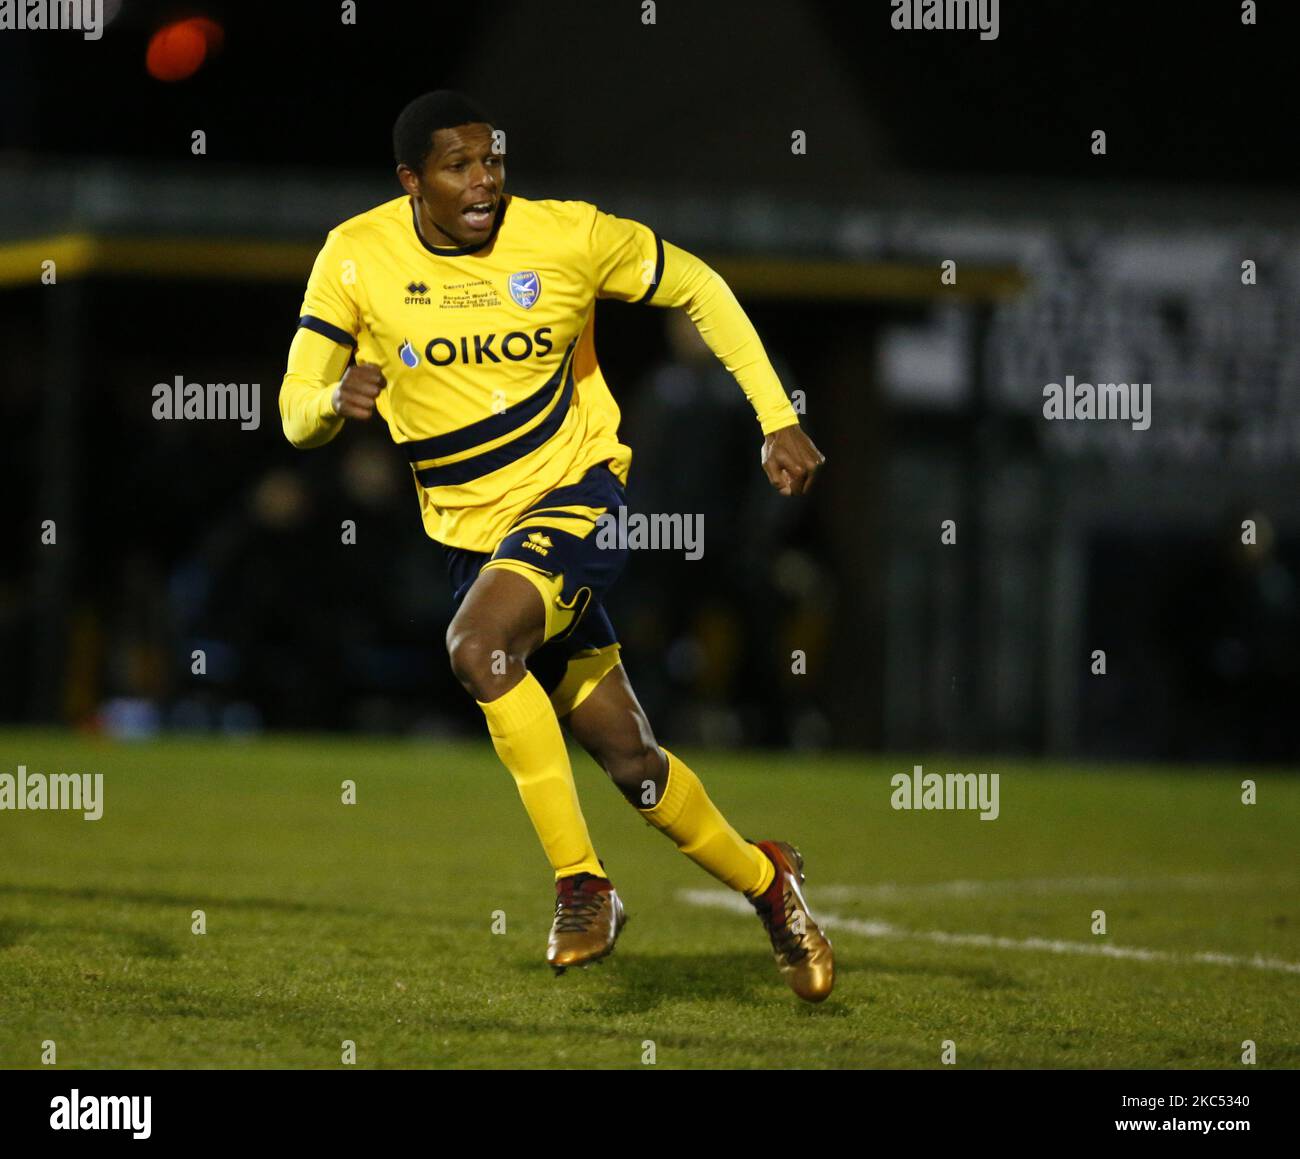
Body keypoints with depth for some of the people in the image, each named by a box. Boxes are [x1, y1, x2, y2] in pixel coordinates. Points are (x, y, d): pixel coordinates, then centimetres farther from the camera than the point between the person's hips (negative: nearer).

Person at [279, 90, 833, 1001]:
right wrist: (337, 398, -29)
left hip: (577, 494, -3)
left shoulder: (565, 236, -10)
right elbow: (296, 414, -5)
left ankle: (583, 883, -21)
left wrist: (777, 421, 1)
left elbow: (696, 287, 4)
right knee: (628, 758, 6)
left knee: (479, 643, -32)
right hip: (473, 533, 3)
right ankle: (765, 881, 31)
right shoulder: (357, 258, -7)